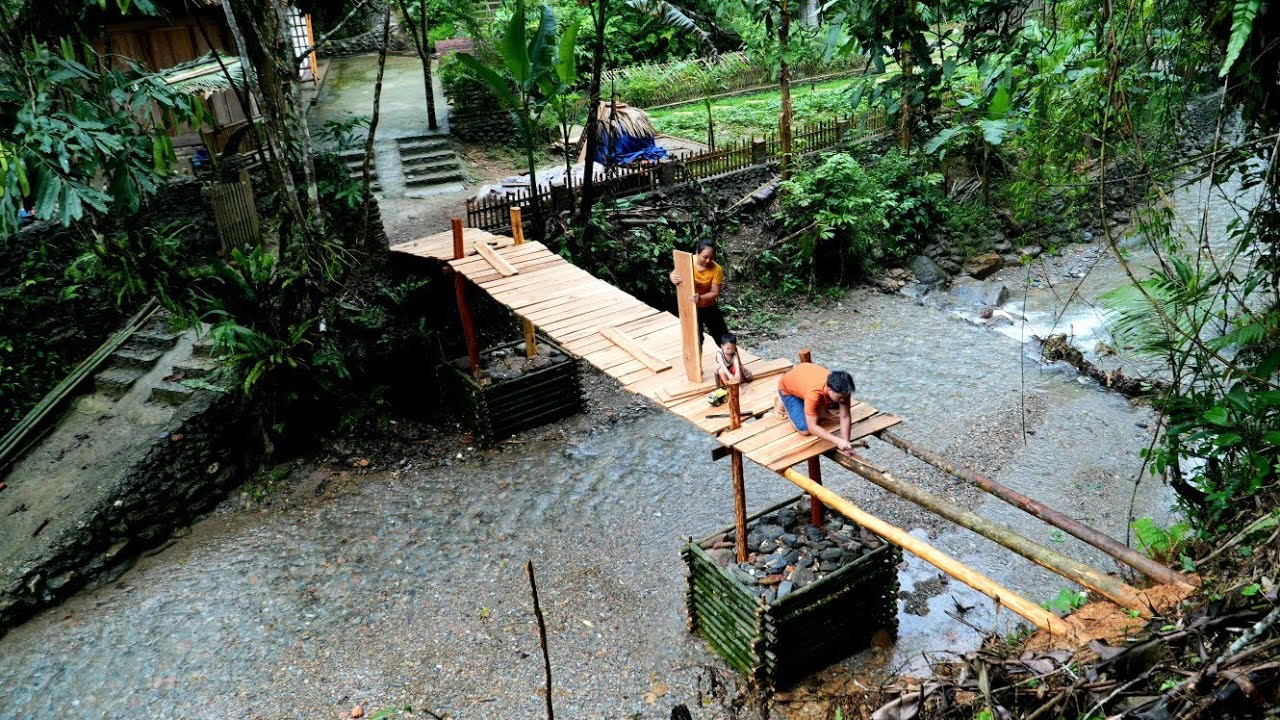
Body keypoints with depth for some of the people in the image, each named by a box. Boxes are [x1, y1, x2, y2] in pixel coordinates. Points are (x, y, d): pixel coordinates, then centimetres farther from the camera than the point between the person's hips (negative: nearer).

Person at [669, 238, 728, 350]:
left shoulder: (717, 269, -21)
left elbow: (715, 293, -18)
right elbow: (674, 273, -3)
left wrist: (700, 298, -38)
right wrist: (673, 278, -28)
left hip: (709, 307, 0)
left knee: (723, 337, 12)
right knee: (696, 339, 8)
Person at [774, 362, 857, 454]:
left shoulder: (842, 389, -32)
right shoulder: (814, 393, -45)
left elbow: (845, 417, -24)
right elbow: (812, 427, -38)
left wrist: (846, 442, -32)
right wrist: (837, 441, -45)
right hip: (788, 387, -5)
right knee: (805, 430, -12)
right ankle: (783, 403, 9)